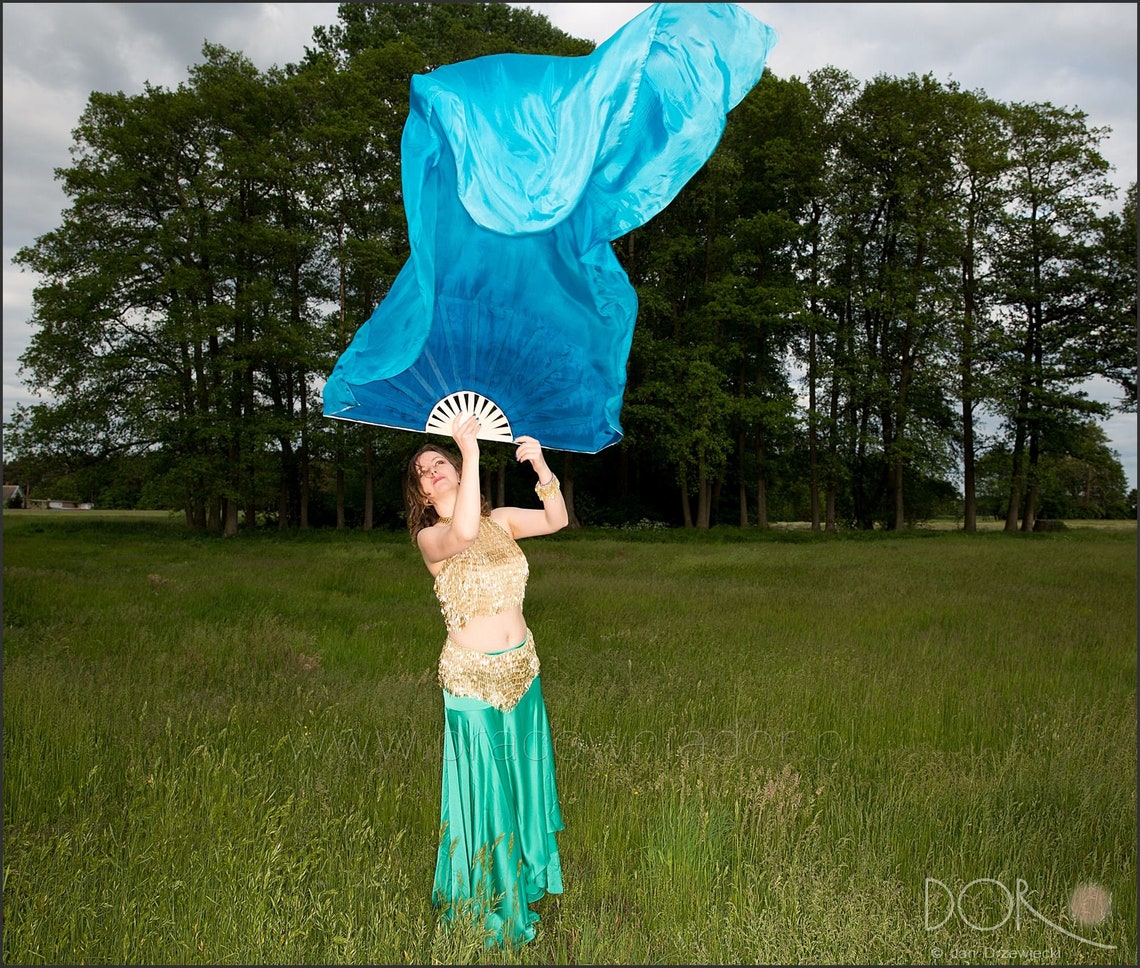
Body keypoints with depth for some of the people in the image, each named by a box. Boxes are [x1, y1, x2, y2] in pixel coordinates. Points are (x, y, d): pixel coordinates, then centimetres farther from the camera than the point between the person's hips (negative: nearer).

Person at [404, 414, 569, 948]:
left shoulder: (500, 520, 1)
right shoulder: (429, 538, -13)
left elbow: (556, 520, -14)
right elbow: (463, 534, -37)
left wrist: (542, 469, -30)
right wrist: (472, 454, -38)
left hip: (522, 670, 5)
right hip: (472, 678, -5)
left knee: (524, 779, 20)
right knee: (485, 791, 8)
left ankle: (525, 877, 44)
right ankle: (487, 902, 30)